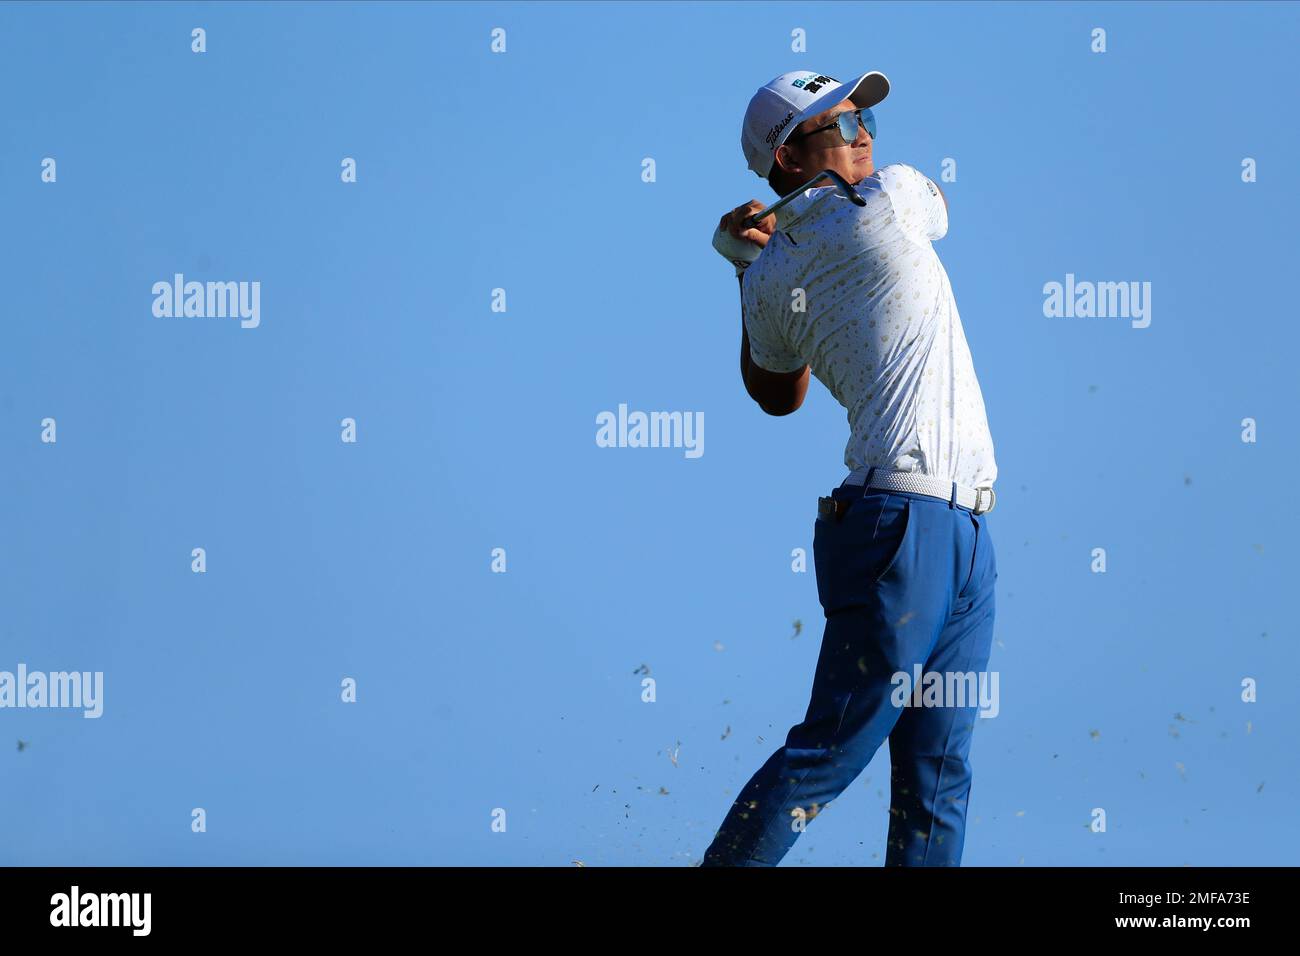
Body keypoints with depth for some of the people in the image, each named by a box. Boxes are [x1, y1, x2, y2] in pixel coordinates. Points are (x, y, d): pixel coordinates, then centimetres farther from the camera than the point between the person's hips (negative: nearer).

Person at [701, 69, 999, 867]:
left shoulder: (770, 281, 12)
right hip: (907, 525, -8)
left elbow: (776, 394, 30)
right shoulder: (893, 199, -6)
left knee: (938, 770, 7)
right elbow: (935, 207, 20)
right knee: (832, 750, -8)